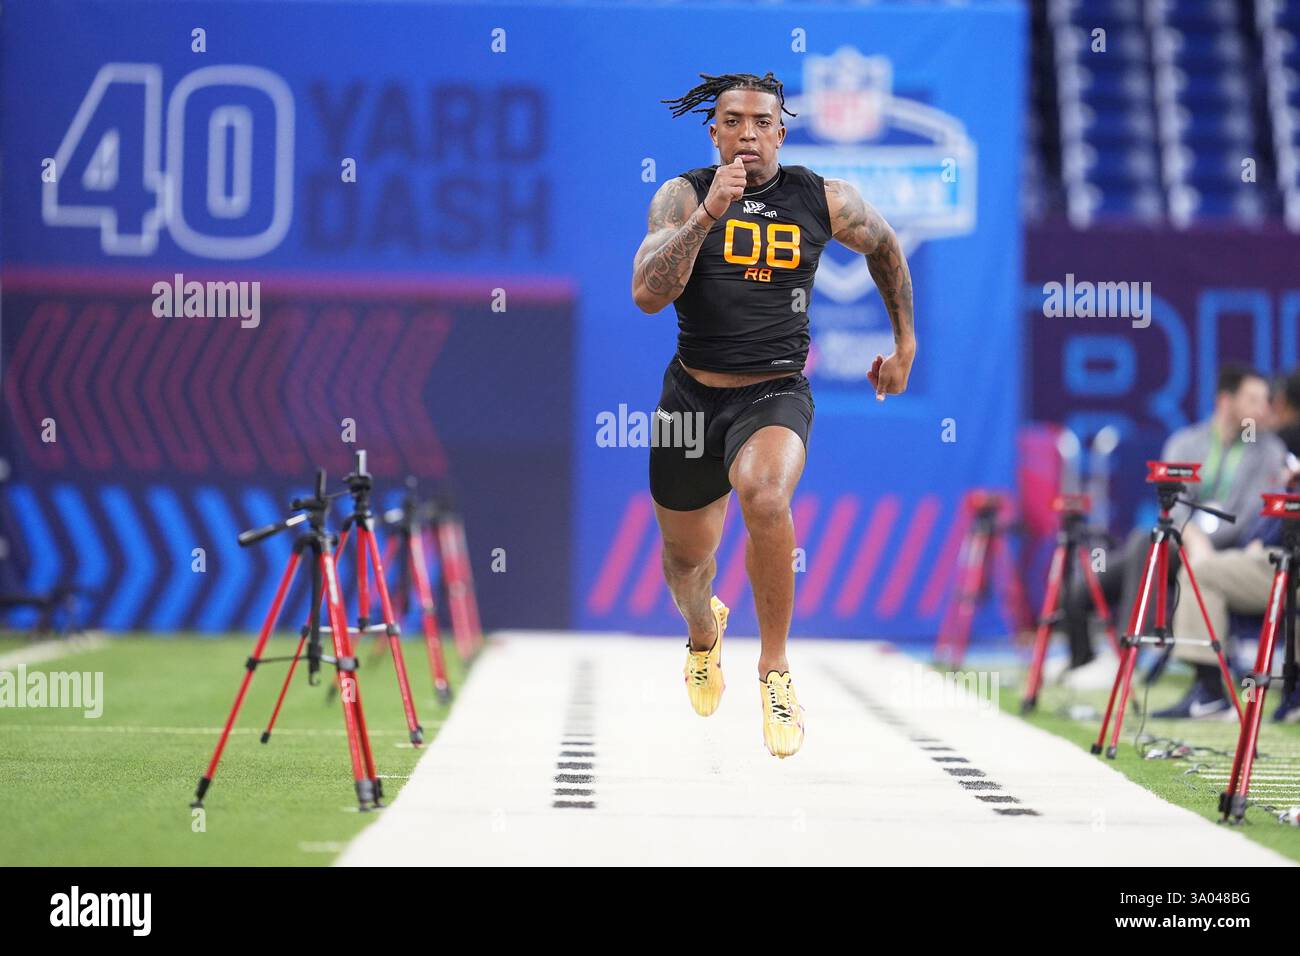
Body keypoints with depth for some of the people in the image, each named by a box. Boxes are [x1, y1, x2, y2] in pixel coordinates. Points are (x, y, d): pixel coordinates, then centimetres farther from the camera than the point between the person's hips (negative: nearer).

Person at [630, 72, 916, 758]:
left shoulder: (826, 202, -3)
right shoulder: (683, 196, -6)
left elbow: (884, 247, 19)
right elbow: (647, 294, -21)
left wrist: (904, 345, 22)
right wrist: (709, 214, -29)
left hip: (775, 394, -2)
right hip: (692, 394, 2)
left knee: (765, 498, -35)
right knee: (686, 557, 17)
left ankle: (775, 670, -18)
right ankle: (703, 632, 56)